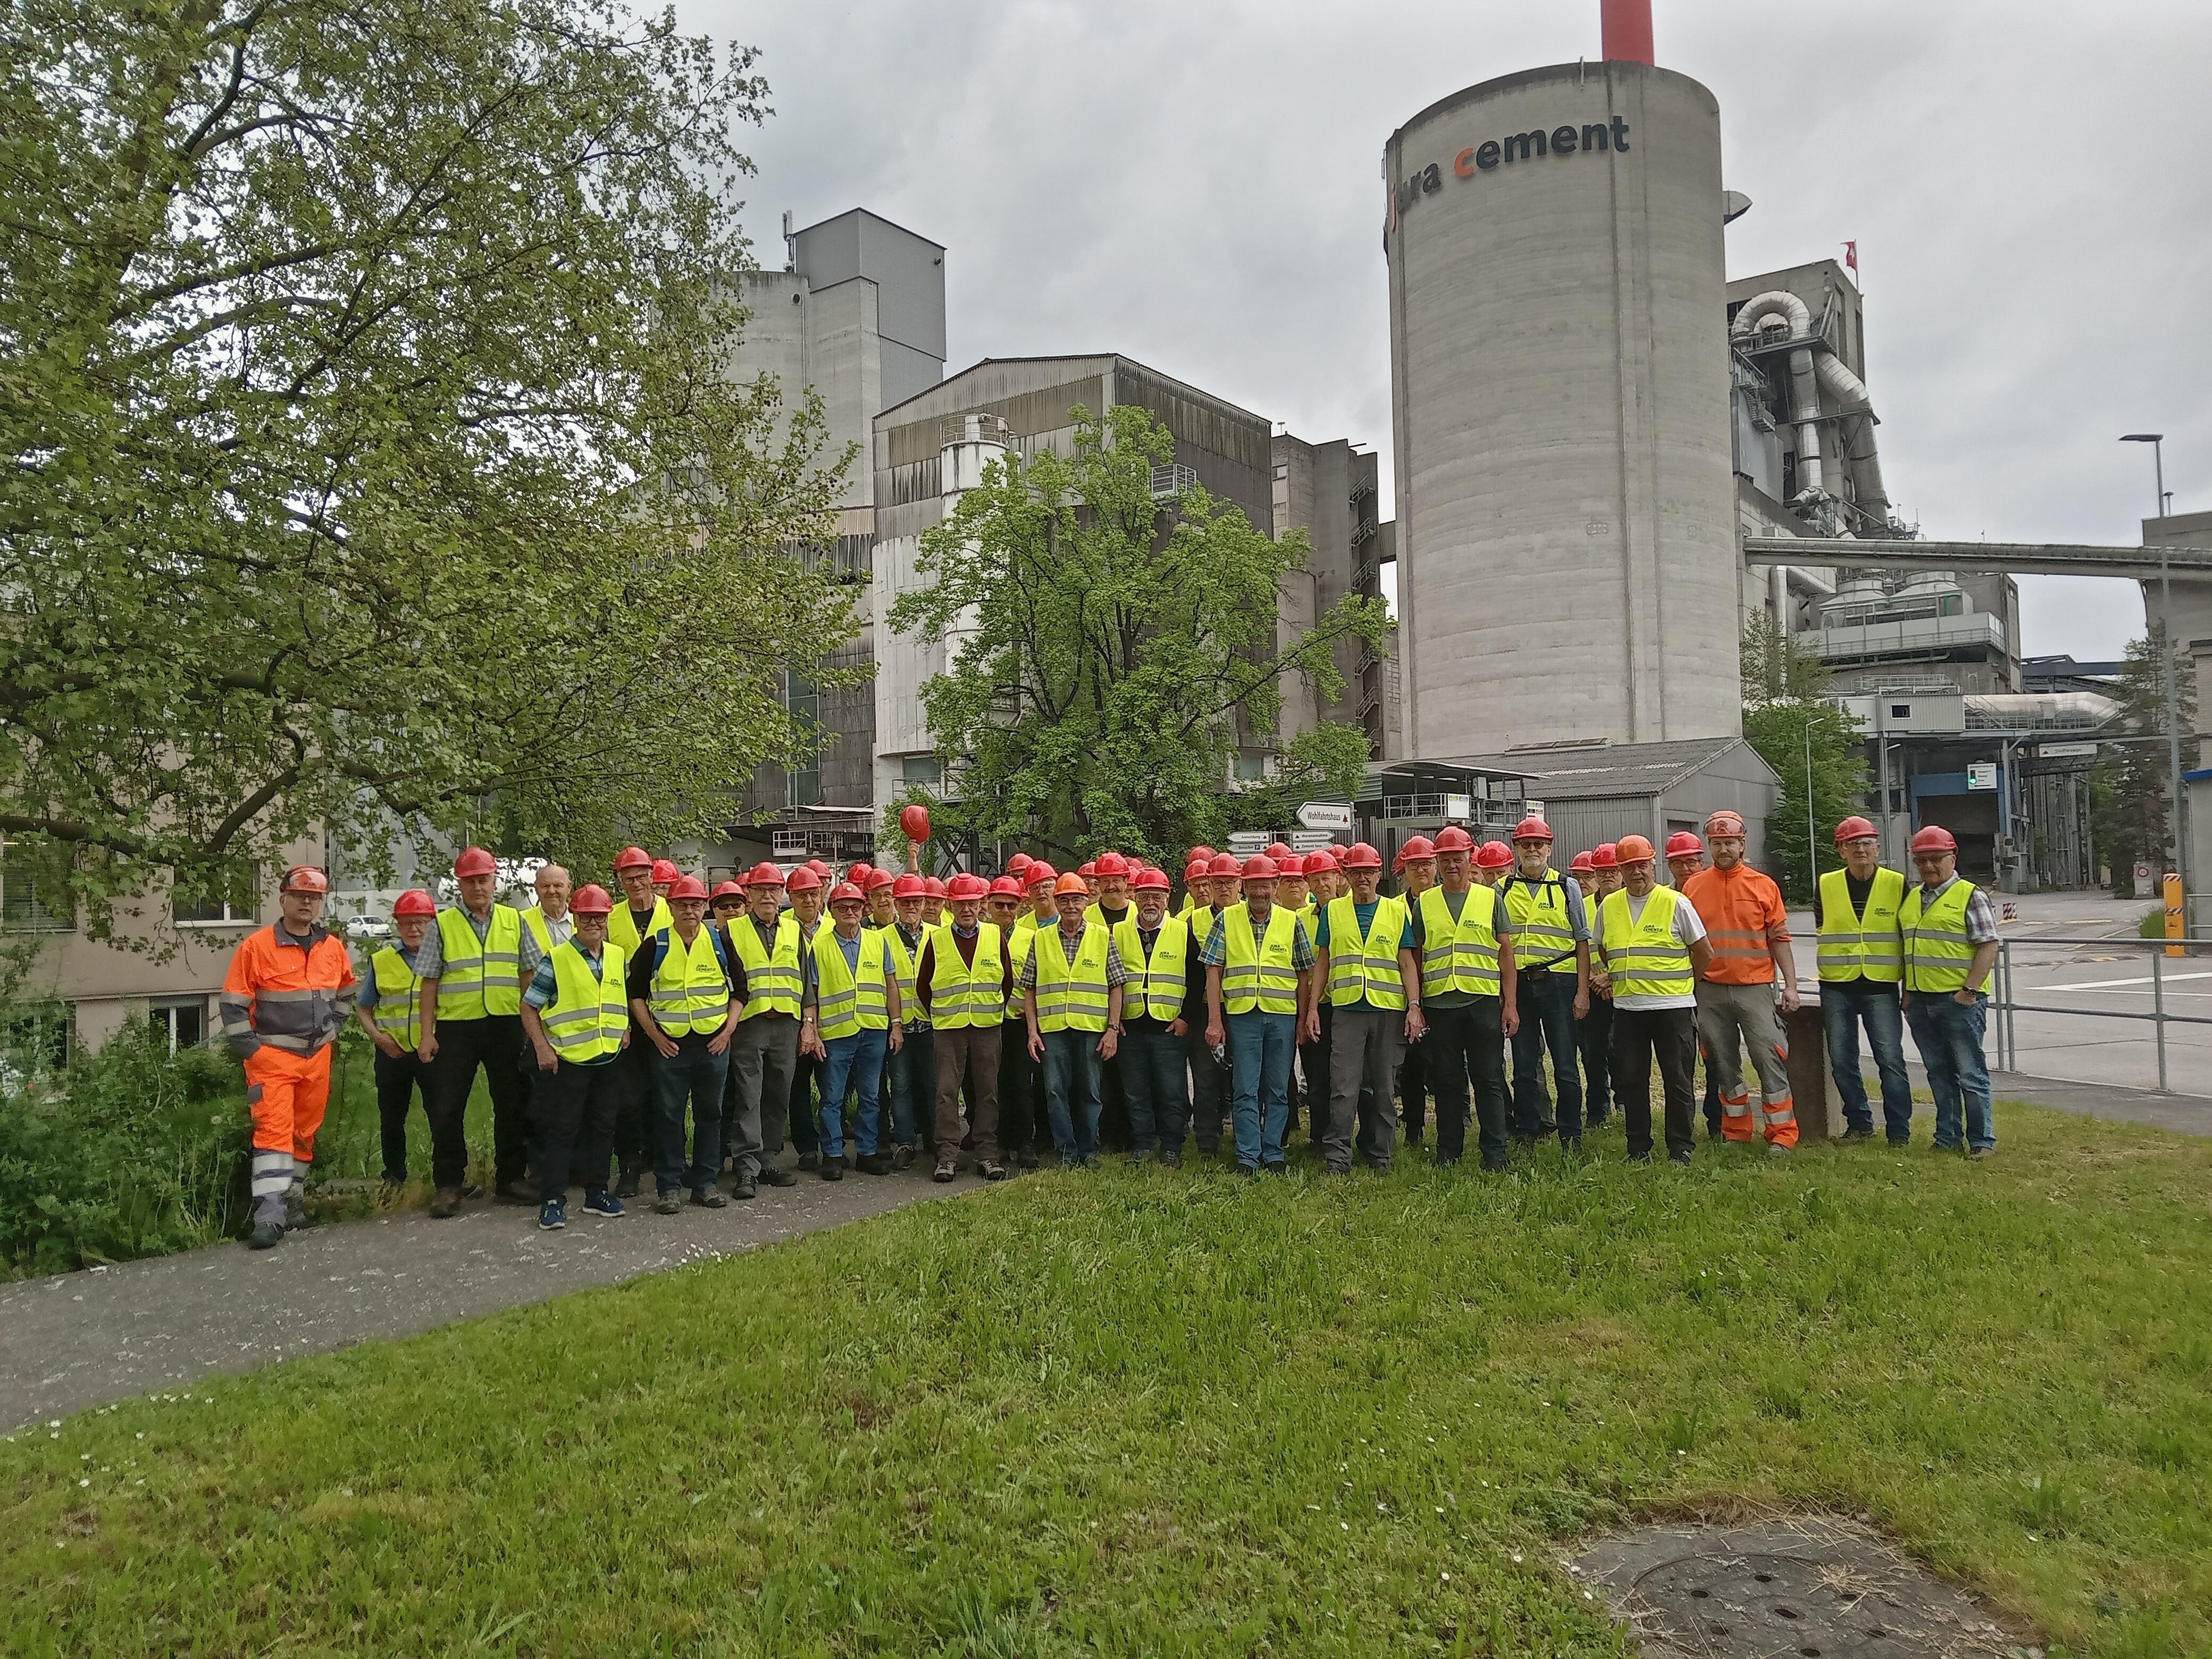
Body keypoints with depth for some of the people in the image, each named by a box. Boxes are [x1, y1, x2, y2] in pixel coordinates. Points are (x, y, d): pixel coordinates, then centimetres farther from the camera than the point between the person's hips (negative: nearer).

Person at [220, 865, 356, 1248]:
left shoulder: (333, 948, 8)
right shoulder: (256, 946, -7)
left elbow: (345, 992, 25)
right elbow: (232, 1004, -5)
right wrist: (250, 1049, -9)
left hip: (317, 1057, 5)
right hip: (272, 1056, -5)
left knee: (305, 1131, 12)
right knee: (274, 1130, -15)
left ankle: (293, 1200, 25)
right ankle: (270, 1215, -19)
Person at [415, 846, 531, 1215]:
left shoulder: (514, 921, 8)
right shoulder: (443, 925, 3)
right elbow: (430, 981, 2)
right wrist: (427, 1033, -3)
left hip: (506, 1026, 2)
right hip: (456, 1027, -2)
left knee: (512, 1105, 7)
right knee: (448, 1108, 0)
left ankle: (509, 1180, 19)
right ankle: (448, 1186, 10)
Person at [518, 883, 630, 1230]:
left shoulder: (619, 957, 8)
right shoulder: (555, 960, -7)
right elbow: (529, 1007, -4)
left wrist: (625, 1029, 6)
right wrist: (542, 1046, -12)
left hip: (609, 1058, 5)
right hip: (568, 1058, -5)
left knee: (603, 1128, 12)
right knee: (561, 1130, -2)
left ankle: (597, 1194, 23)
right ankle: (552, 1201, 4)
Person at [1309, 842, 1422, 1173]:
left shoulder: (1397, 911, 9)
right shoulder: (1332, 911, 9)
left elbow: (1407, 963, 7)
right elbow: (1322, 963, 11)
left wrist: (1414, 1006, -3)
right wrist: (1312, 1008, 4)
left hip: (1389, 1010, 1)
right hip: (1347, 1009, -1)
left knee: (1385, 1088, 6)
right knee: (1344, 1087, -6)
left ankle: (1380, 1156, 16)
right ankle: (1338, 1158, -1)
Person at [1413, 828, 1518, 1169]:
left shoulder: (1490, 898, 7)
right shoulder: (1424, 903, 9)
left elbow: (1506, 952, 6)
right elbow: (1415, 957, 12)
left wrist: (1510, 1003, 0)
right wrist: (1415, 1005, 6)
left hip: (1483, 1002, -1)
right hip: (1439, 1002, 1)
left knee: (1489, 1080, 1)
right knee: (1447, 1083, 7)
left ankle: (1496, 1153, 8)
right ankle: (1448, 1153, 17)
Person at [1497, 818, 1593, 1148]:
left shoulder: (1567, 887, 7)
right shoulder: (1502, 890, 8)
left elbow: (1582, 942, 6)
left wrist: (1583, 991, -2)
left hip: (1558, 981, -1)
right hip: (1516, 984, 1)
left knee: (1565, 1064, 2)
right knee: (1524, 1065, 7)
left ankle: (1571, 1134, 11)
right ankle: (1527, 1131, 16)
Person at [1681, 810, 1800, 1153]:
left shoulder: (1764, 886, 3)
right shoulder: (1693, 887, 6)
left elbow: (1779, 939, 4)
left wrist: (1791, 985, -1)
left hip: (1755, 987, -2)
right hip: (1710, 991, 2)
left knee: (1770, 1059, -5)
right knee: (1723, 1064, 8)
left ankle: (1781, 1134, 3)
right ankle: (1736, 1133, 19)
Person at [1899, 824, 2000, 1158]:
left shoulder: (1970, 896, -5)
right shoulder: (1912, 898, 14)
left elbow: (1988, 946, -10)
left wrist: (1969, 990, -16)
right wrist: (1907, 993, 15)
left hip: (1959, 1000, -6)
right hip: (1920, 1001, 6)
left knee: (1970, 1074, 0)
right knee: (1939, 1074, 13)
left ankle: (1982, 1140, 8)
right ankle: (1947, 1137, 21)